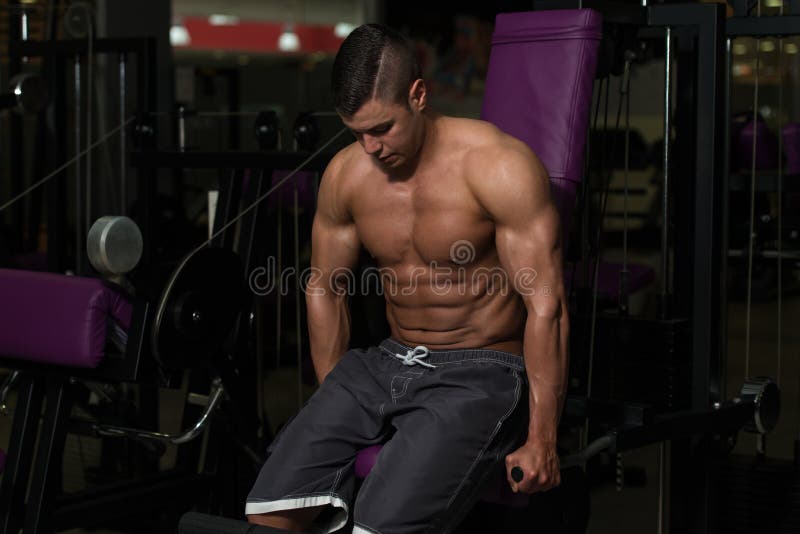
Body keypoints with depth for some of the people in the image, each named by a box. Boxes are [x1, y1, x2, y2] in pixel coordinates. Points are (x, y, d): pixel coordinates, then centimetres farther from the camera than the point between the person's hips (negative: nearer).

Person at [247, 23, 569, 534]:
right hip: (389, 361, 5)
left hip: (481, 373, -5)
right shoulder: (345, 174, 0)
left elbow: (546, 306, -16)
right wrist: (336, 412, 16)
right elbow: (326, 290, 14)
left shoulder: (500, 166, -16)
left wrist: (542, 439, -18)